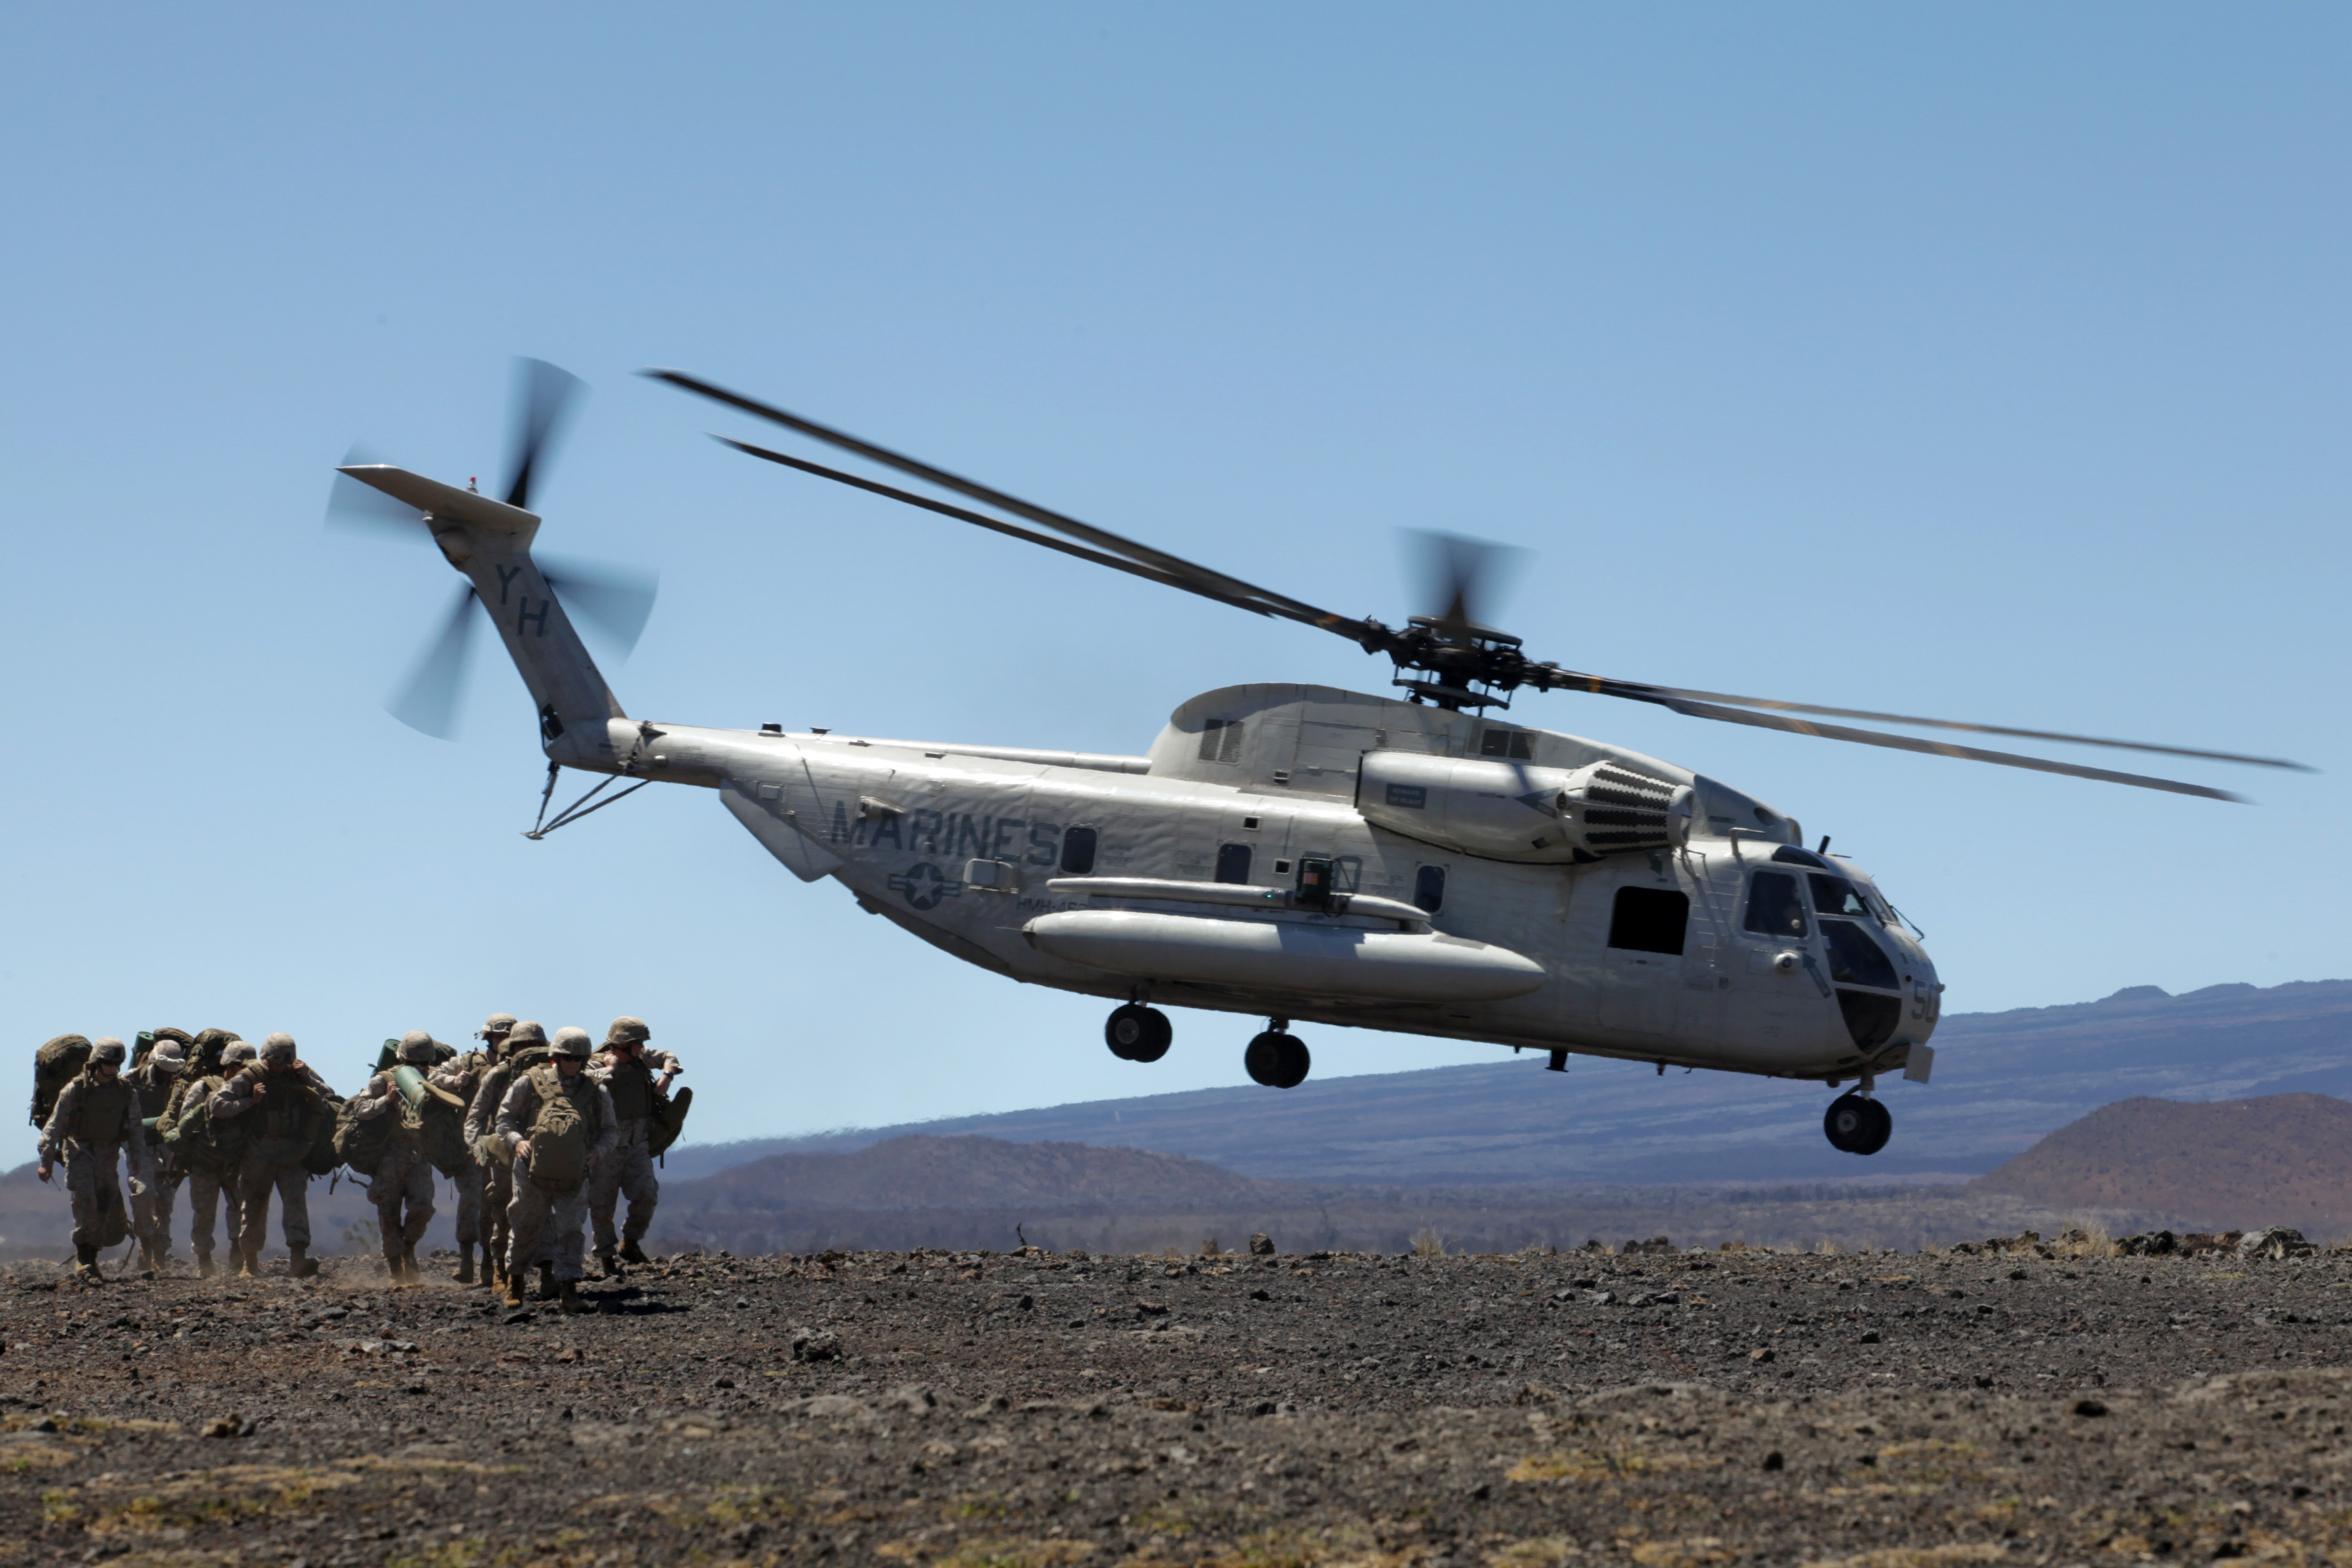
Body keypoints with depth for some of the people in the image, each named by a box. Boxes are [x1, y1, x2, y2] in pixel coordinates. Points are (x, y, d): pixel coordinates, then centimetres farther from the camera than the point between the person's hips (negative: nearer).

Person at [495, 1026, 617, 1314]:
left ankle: (568, 1287, -7)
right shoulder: (531, 1082, 4)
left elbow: (611, 1130, 16)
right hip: (533, 1170, -1)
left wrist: (596, 1152, -3)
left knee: (571, 1230, -8)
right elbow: (505, 1116, 9)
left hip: (574, 1174, 1)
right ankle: (514, 1277, 30)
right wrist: (516, 1141, -9)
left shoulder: (596, 1092, 8)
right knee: (526, 1228, 10)